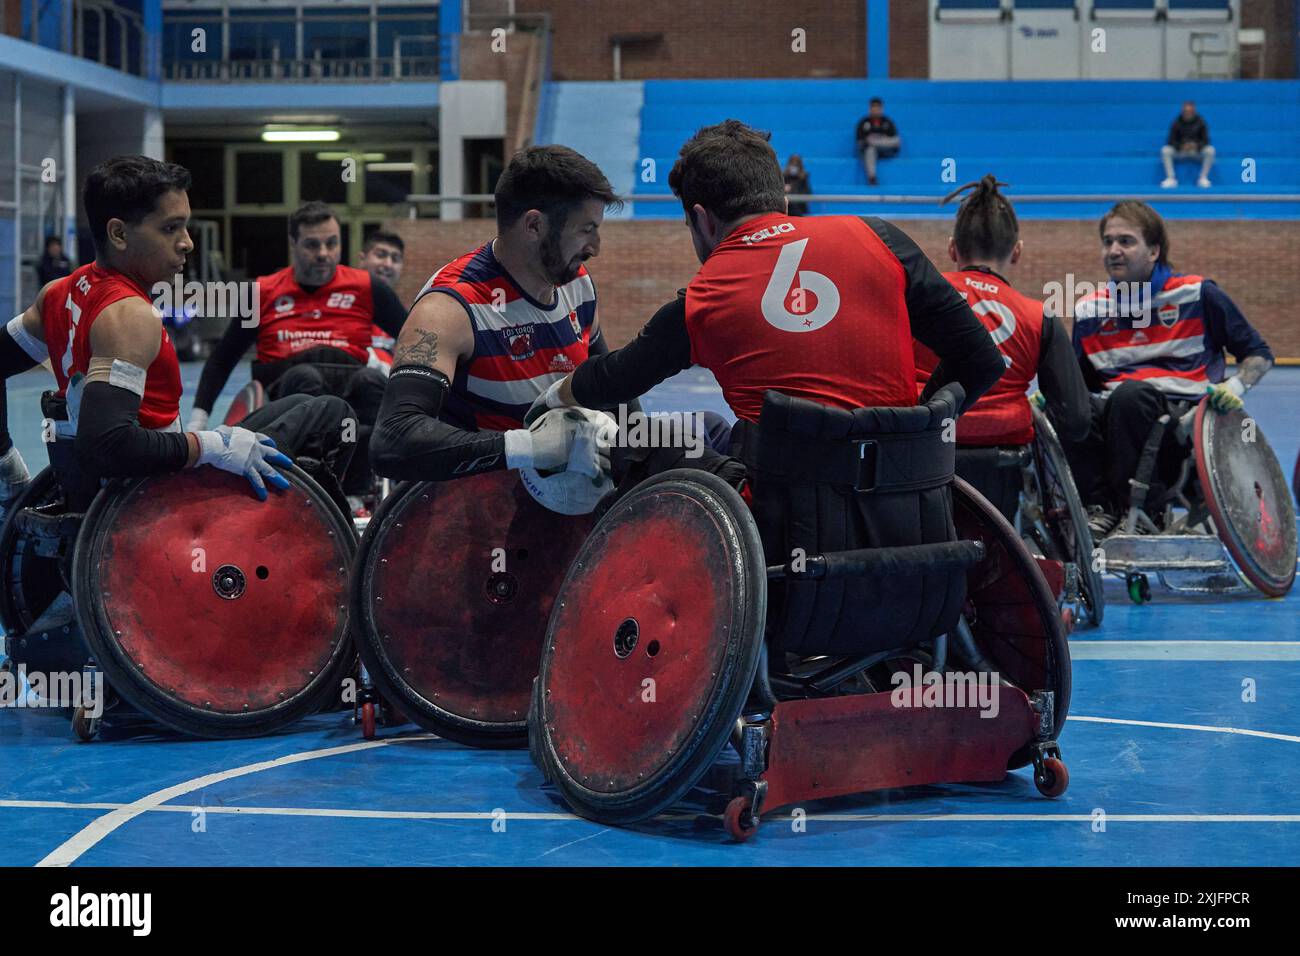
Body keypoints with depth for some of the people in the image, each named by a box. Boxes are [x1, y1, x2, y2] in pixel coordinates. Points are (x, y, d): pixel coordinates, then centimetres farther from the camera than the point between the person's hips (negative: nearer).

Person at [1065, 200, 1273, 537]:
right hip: (1117, 414, 3)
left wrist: (1236, 386, -10)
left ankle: (1137, 510, -28)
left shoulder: (1198, 295, 5)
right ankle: (1099, 506, -24)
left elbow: (1258, 354, 11)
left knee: (1131, 393, -36)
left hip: (1186, 415, -3)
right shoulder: (1089, 310, 14)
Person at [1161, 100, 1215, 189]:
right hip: (1180, 151, 0)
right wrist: (1181, 146, -30)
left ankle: (1203, 178, -21)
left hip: (1197, 151, 0)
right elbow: (1171, 141, -11)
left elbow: (1206, 140, -9)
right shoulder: (1177, 122, -10)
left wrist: (1197, 145, -31)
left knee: (1210, 150, -30)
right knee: (1165, 150, -28)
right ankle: (1171, 178, -25)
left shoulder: (1200, 121, -9)